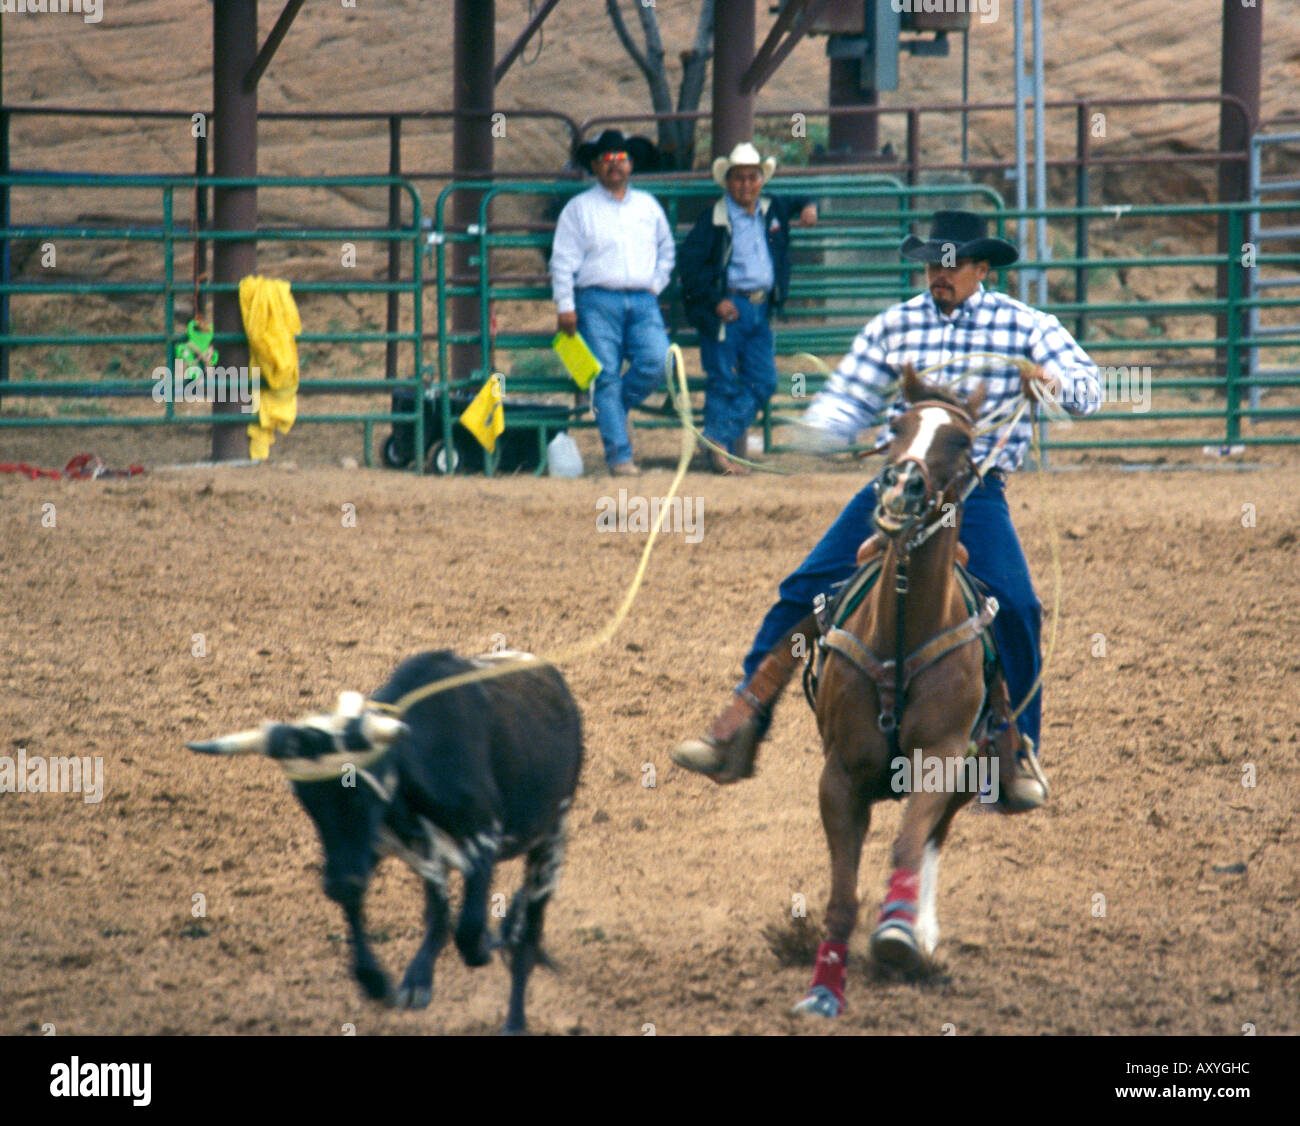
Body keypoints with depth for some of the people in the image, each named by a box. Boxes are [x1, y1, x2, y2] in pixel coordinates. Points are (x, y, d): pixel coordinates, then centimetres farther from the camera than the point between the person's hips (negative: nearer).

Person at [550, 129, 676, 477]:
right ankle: (619, 455, -8)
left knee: (656, 363, -17)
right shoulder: (579, 208, 6)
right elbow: (563, 260, 2)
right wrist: (565, 306, -7)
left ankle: (617, 409, 11)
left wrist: (656, 284, 13)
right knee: (606, 378, -9)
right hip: (598, 301, -3)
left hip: (643, 302, 3)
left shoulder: (648, 205, 18)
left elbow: (667, 249, 29)